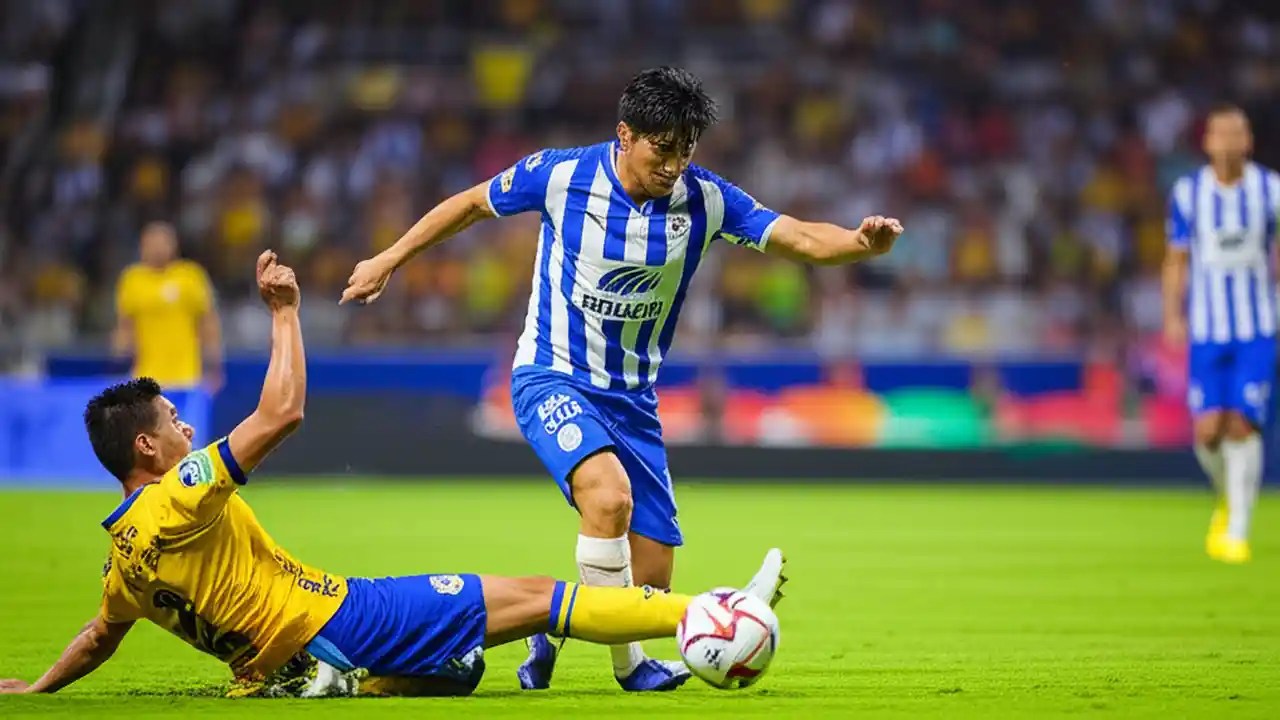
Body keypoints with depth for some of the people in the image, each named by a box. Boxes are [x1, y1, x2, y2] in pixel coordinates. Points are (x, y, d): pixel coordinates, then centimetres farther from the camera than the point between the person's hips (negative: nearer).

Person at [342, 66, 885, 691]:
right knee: (610, 494, -34)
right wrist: (390, 258, 9)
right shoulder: (561, 175, -14)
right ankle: (626, 662, -18)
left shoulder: (705, 199, -8)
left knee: (652, 581, 1)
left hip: (632, 396, 4)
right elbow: (473, 204, 3)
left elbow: (802, 239, -14)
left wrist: (862, 242, -35)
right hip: (552, 378, -4)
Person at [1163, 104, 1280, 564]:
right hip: (1206, 331, 1)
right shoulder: (1187, 193, 1)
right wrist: (1173, 316, -3)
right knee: (1209, 430, -7)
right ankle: (1228, 497, 25)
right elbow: (1177, 260, 8)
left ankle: (1237, 533, -5)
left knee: (1243, 426, -12)